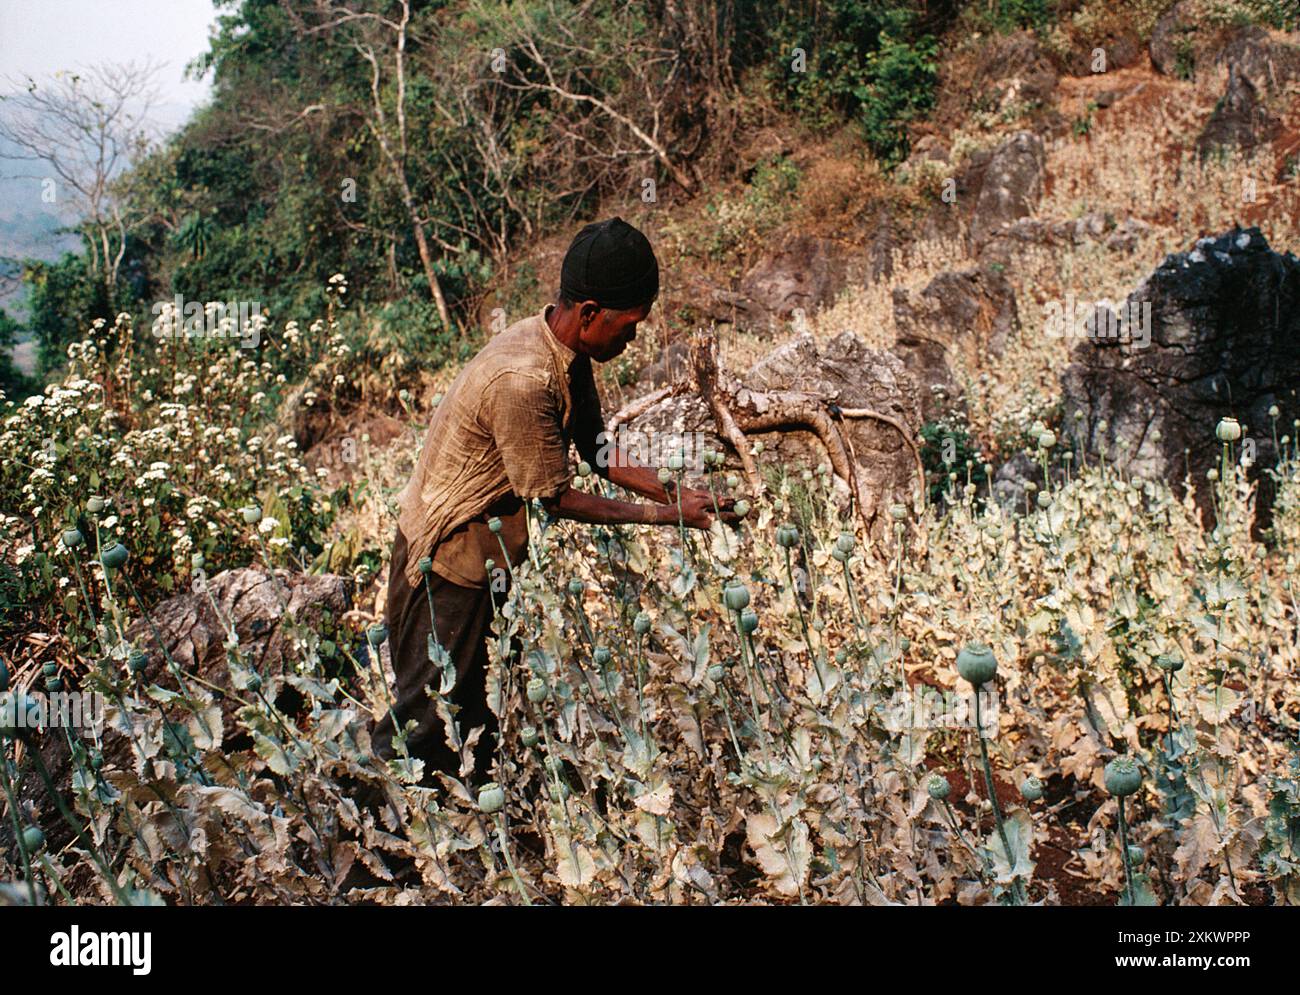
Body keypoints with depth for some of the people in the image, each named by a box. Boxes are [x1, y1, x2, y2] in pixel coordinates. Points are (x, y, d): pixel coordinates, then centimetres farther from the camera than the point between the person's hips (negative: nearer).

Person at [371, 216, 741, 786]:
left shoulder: (568, 354, -1)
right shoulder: (523, 380, -31)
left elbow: (598, 451, 7)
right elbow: (554, 499, -23)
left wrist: (679, 495, -5)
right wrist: (665, 516, -18)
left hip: (484, 556, 9)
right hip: (446, 560, -9)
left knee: (473, 716, 17)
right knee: (428, 716, 2)